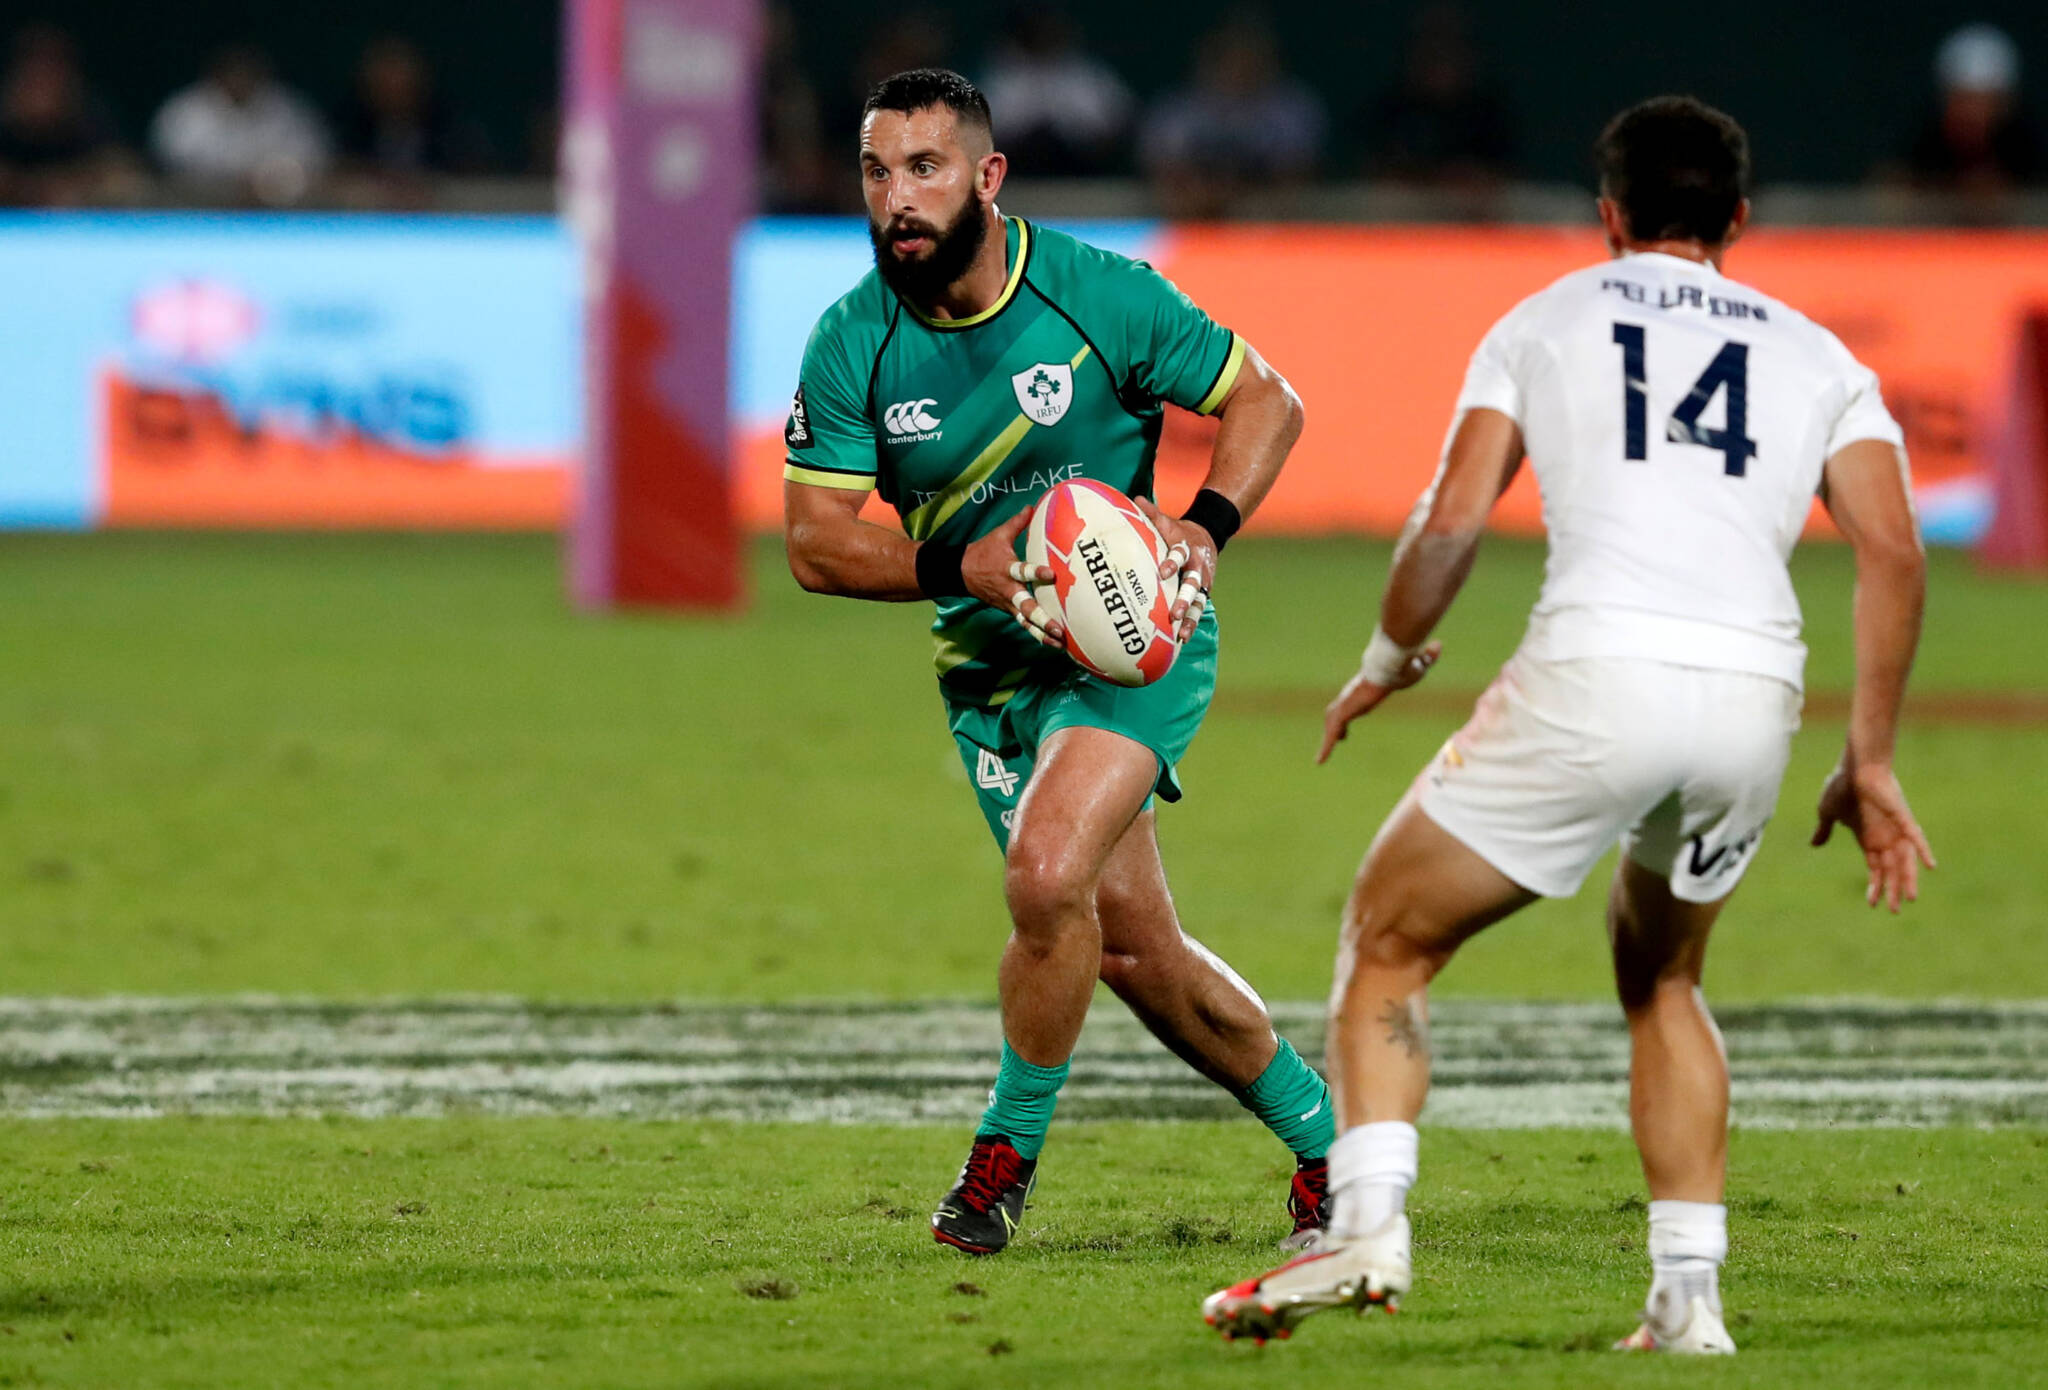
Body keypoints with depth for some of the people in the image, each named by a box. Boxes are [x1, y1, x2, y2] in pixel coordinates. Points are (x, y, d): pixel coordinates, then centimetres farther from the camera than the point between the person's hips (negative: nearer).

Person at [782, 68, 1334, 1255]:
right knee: (1134, 946, 6)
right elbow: (816, 542, -7)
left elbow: (1267, 401, -3)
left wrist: (1206, 528, -19)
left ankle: (1007, 1156, -7)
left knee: (1047, 877, -26)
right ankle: (1322, 1135, 27)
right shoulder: (851, 345, -8)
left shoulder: (1099, 294, -14)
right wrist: (959, 563, -24)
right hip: (990, 667, 4)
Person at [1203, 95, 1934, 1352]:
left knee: (1388, 942, 11)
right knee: (1663, 978, 27)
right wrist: (1869, 765, 15)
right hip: (1755, 693, 3)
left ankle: (1368, 1226, -10)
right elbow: (1895, 555, 10)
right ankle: (1690, 1294, 16)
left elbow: (1453, 519, 7)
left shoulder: (1543, 324, 17)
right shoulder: (1819, 358, 22)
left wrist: (1390, 660, 24)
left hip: (1597, 671, -3)